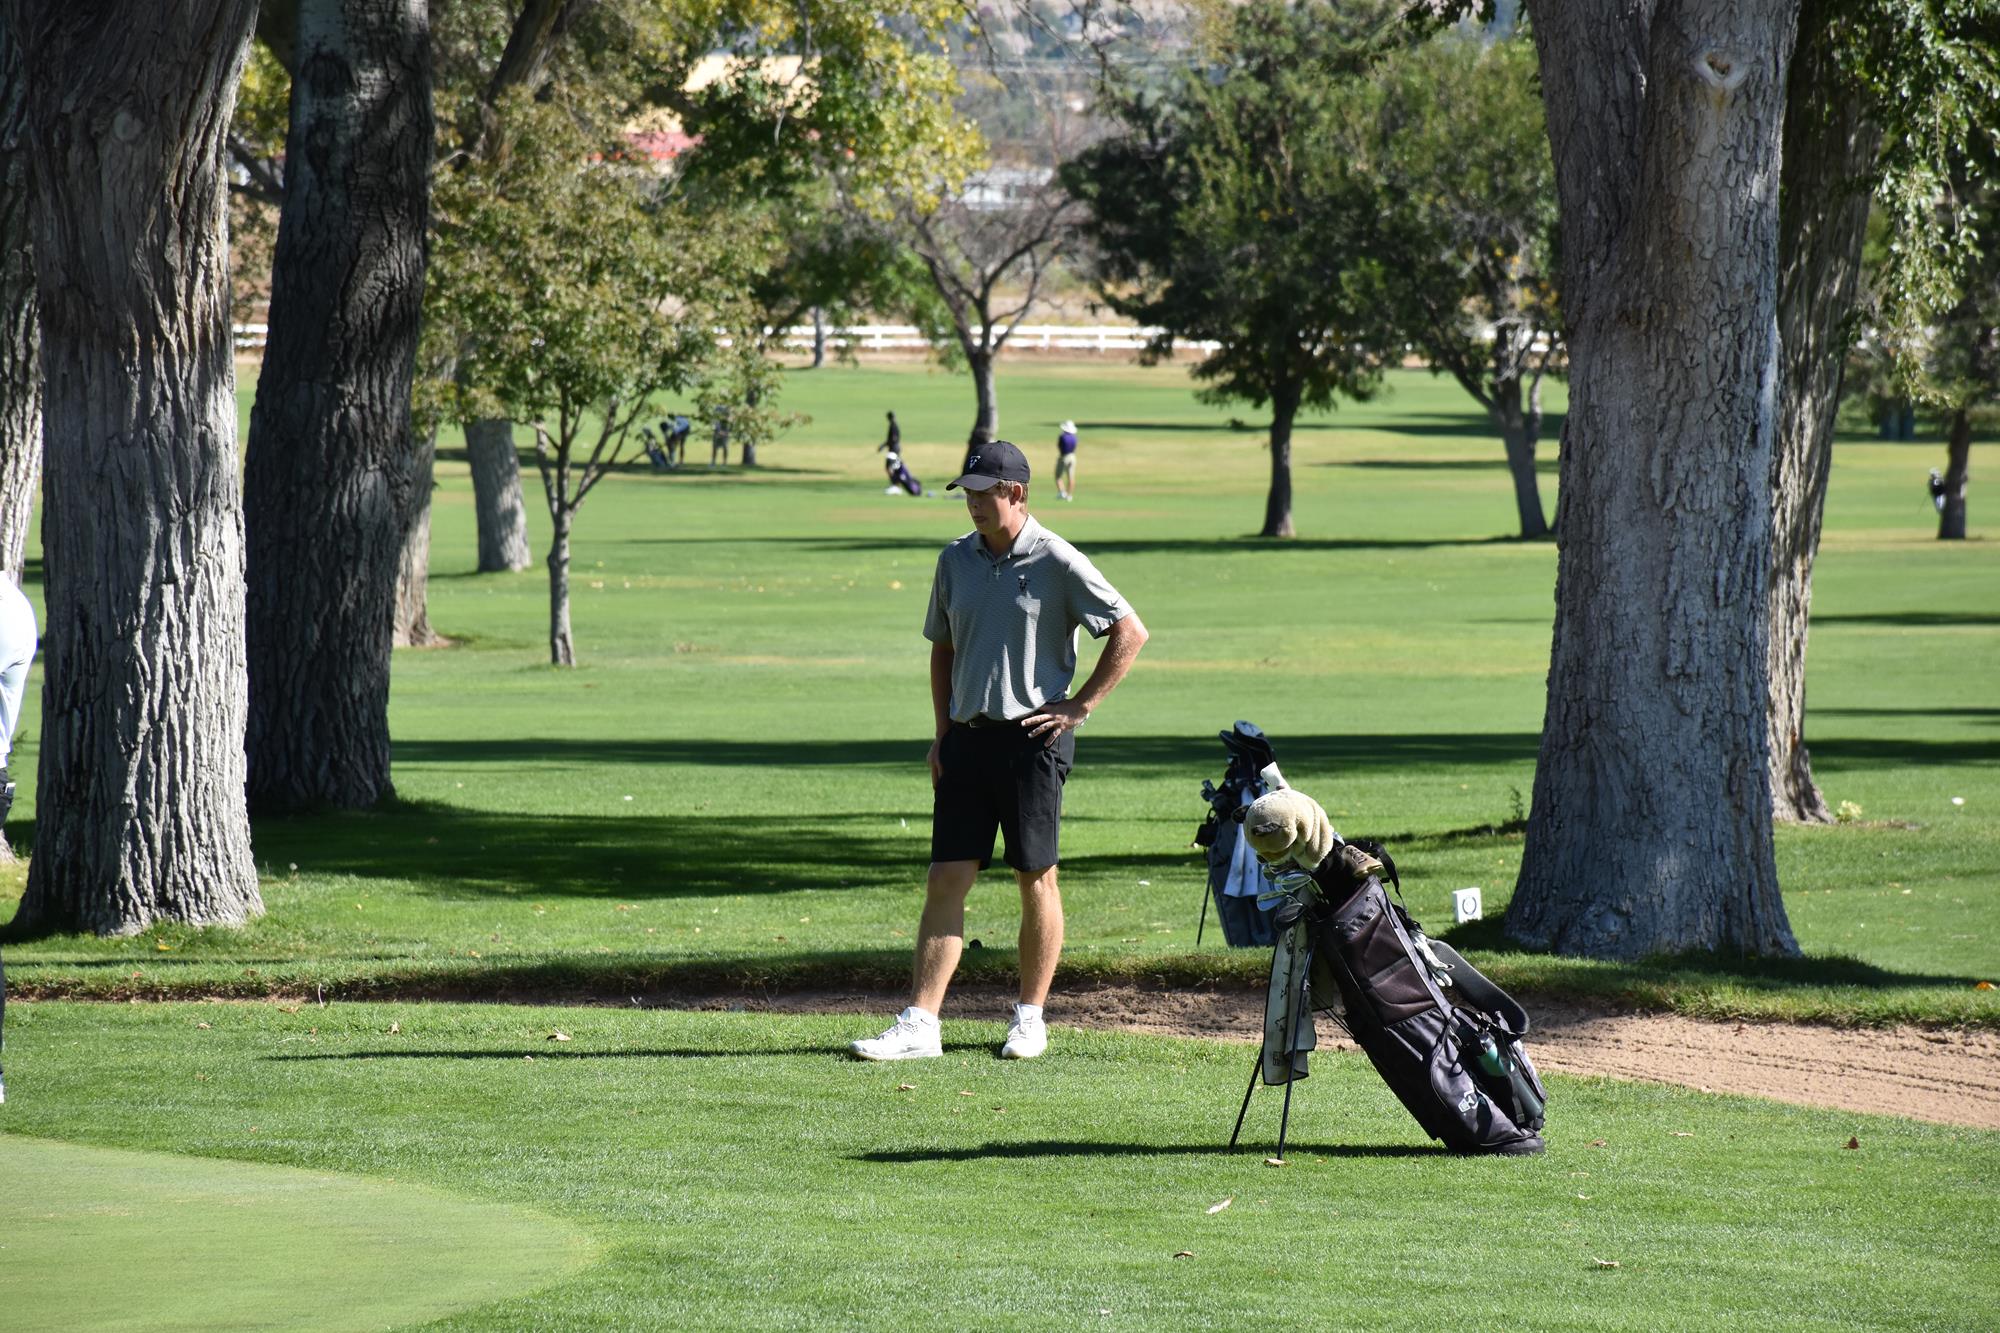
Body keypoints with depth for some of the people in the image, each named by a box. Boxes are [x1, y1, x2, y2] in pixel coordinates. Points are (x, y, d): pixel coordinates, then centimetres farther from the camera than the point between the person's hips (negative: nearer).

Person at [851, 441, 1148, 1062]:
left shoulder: (1057, 563, -7)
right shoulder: (956, 560, 10)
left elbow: (1130, 632, -5)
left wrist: (1079, 707, -7)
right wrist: (942, 732, 12)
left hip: (1032, 736, -5)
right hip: (968, 735, 5)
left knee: (1036, 877, 2)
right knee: (945, 880, -2)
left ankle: (1030, 1018, 13)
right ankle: (919, 1024, -6)